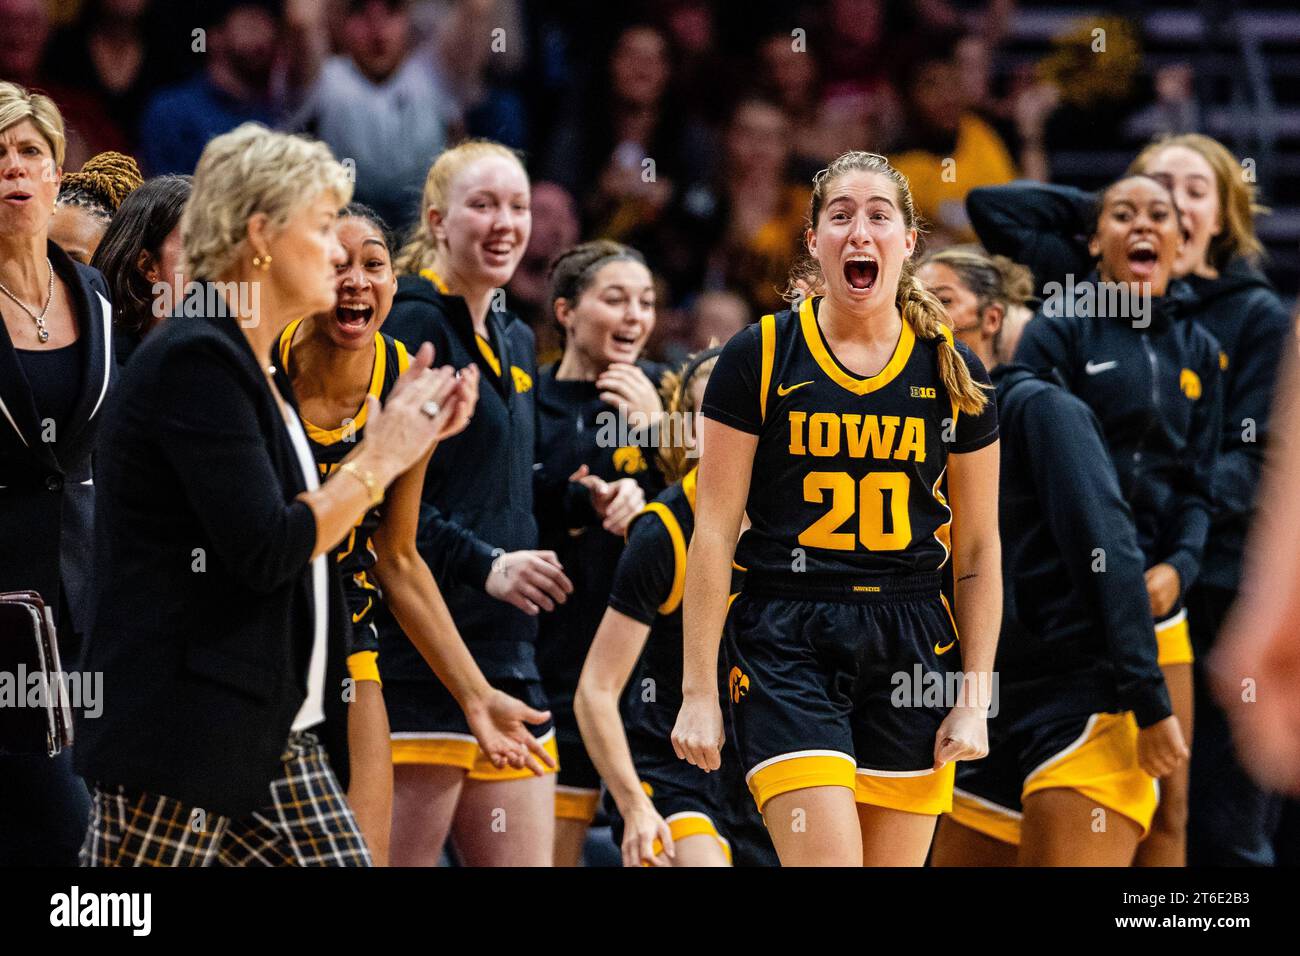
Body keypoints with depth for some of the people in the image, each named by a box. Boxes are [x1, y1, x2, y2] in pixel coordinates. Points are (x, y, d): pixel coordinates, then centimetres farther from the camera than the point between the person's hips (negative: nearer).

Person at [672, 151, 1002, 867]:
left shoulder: (954, 375, 6)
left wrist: (974, 698, 4)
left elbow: (978, 550, 10)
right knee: (828, 863, -18)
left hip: (912, 647, 3)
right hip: (787, 647, -3)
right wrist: (698, 691, -5)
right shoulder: (760, 357, -1)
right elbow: (713, 533, -1)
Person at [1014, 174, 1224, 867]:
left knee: (1168, 806, 4)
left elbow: (1197, 483, 13)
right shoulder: (1061, 328, -2)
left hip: (1156, 595, 5)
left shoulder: (1197, 349, 13)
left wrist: (1179, 566, -6)